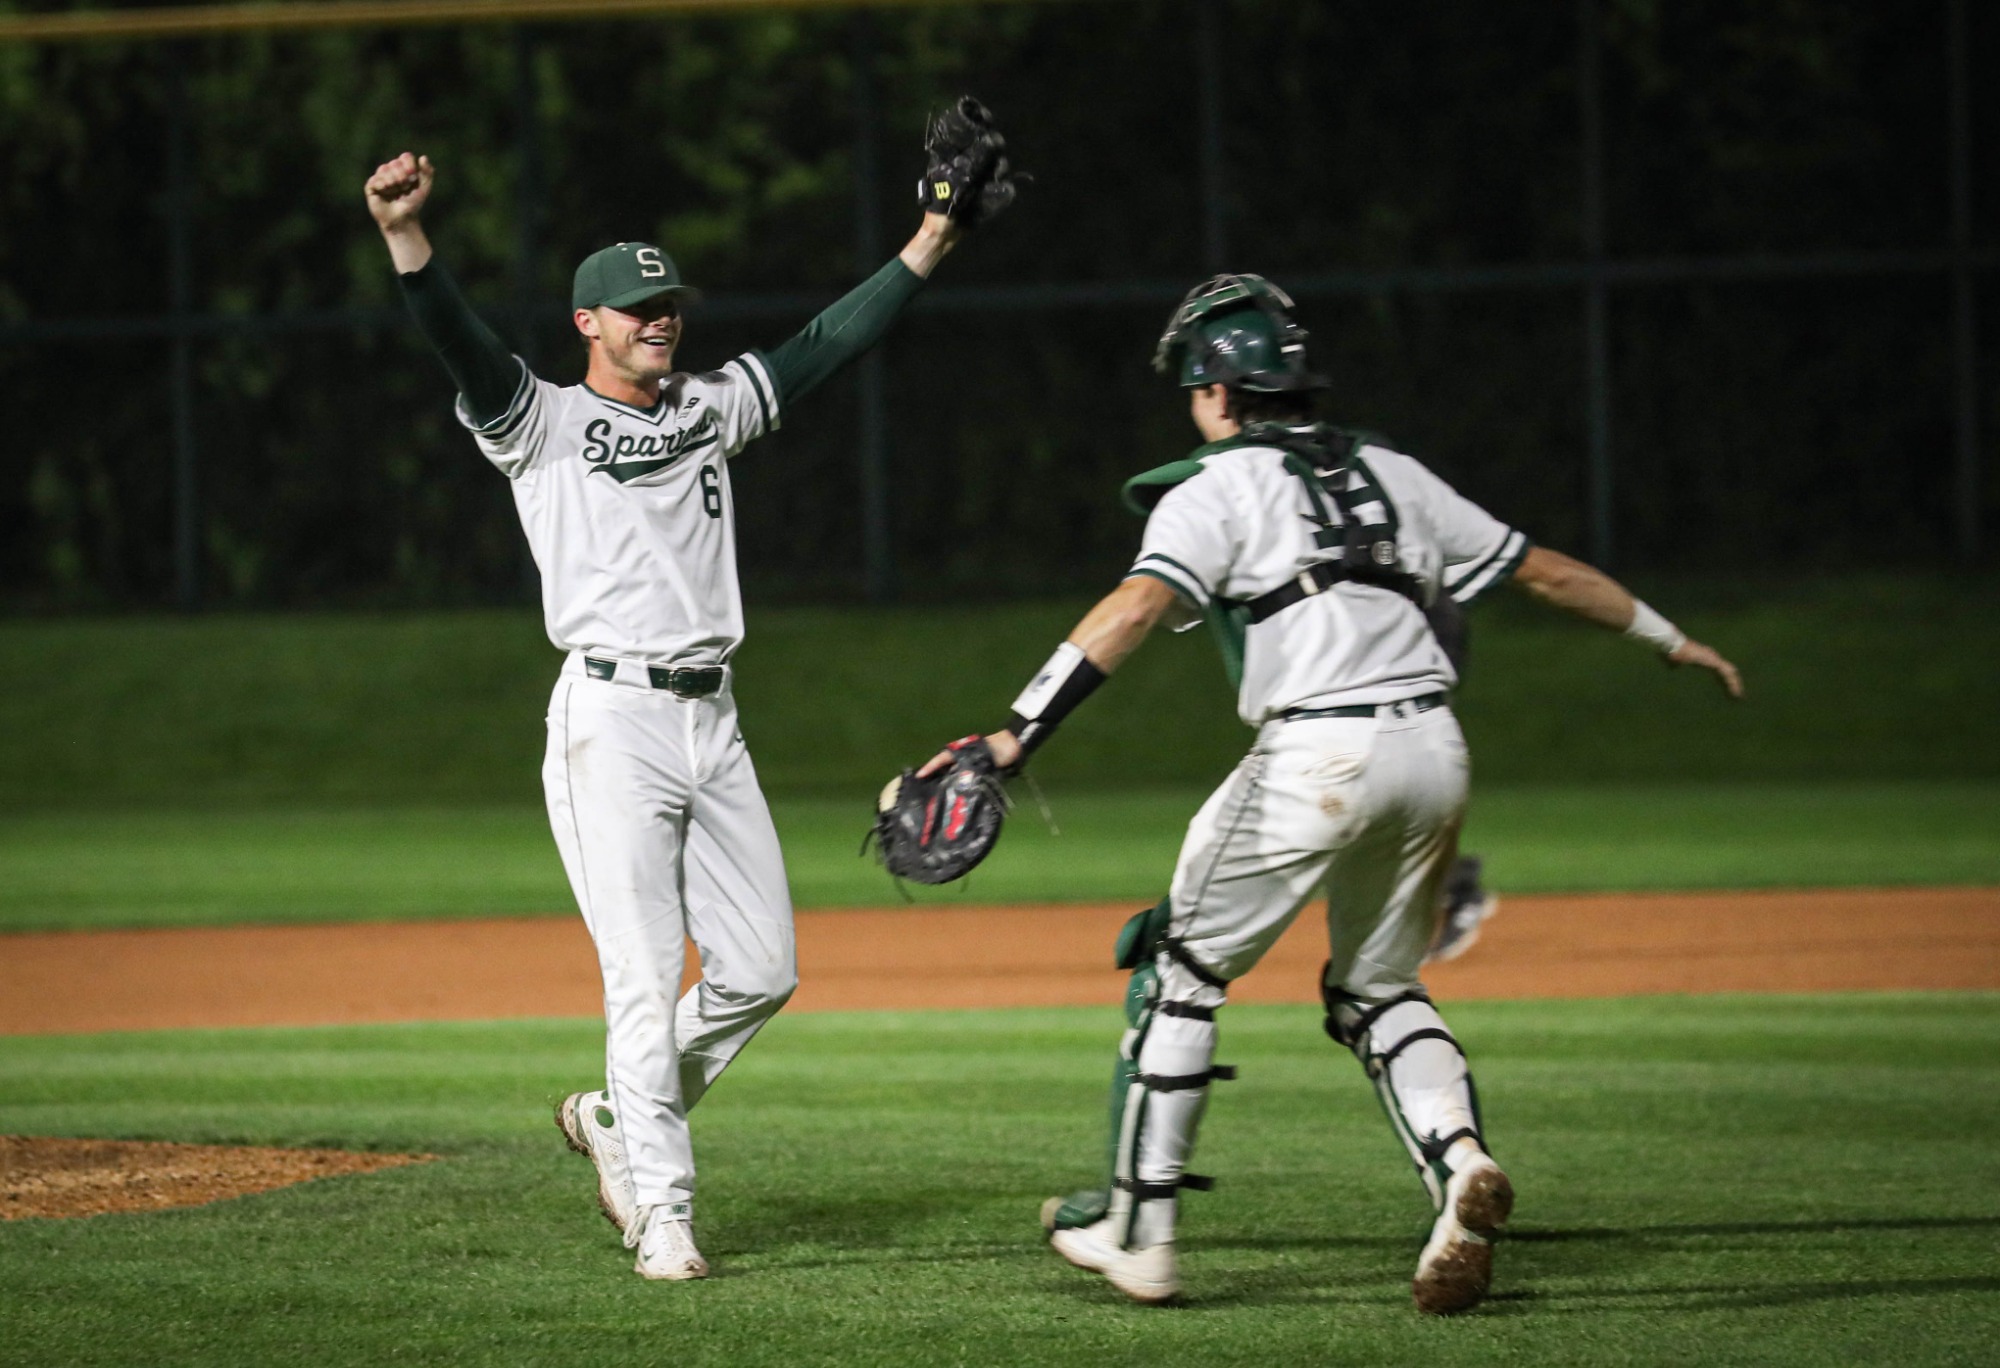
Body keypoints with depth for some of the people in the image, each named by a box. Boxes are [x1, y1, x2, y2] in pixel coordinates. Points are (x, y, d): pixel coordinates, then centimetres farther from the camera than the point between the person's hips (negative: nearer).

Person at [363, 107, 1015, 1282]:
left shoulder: (713, 410, 16)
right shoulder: (542, 423, 1)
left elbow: (834, 342, 13)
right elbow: (460, 342, -16)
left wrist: (938, 233, 7)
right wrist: (405, 236, -34)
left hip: (714, 721, 6)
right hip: (612, 720, -6)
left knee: (761, 970, 5)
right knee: (645, 976, -8)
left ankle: (618, 1119, 25)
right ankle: (663, 1210, -4)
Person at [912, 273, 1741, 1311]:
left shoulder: (1215, 492, 3)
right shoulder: (1389, 476, 20)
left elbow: (1139, 605, -14)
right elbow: (1543, 570, 24)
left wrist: (1020, 731, -22)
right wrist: (1671, 641, 37)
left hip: (1317, 756, -6)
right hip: (1433, 753, 6)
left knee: (1181, 970, 10)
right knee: (1377, 990, 21)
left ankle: (1138, 1229, 11)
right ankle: (1460, 1160, -7)